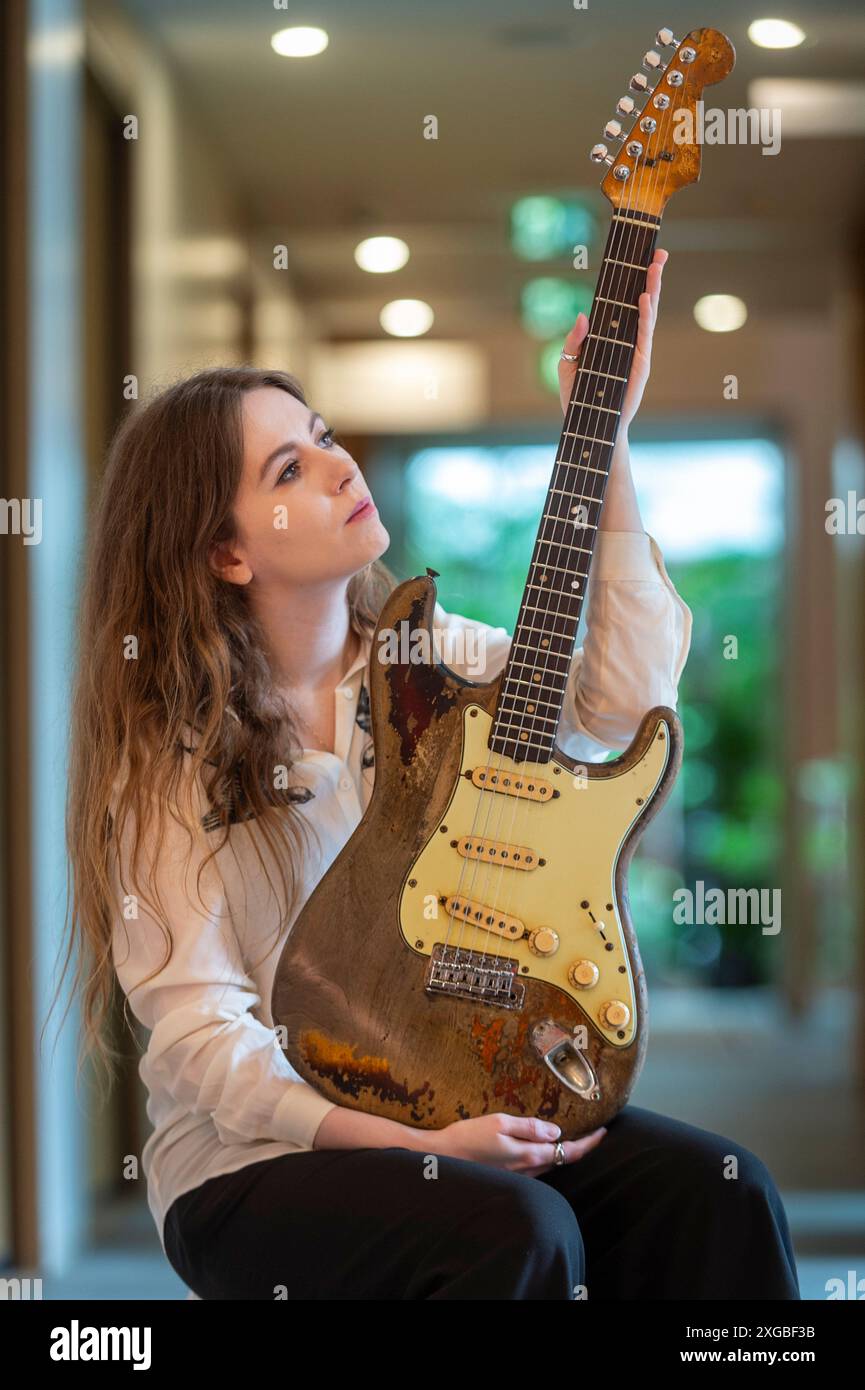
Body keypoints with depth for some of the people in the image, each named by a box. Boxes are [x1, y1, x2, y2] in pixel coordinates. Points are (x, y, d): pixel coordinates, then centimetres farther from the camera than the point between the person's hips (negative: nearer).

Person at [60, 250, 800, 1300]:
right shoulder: (172, 758, -10)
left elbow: (624, 699, -7)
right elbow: (200, 1035, -14)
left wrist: (606, 439, -10)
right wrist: (422, 1142, -25)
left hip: (465, 1098, 5)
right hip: (252, 1163, -5)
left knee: (712, 1192, -17)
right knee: (516, 1229, -32)